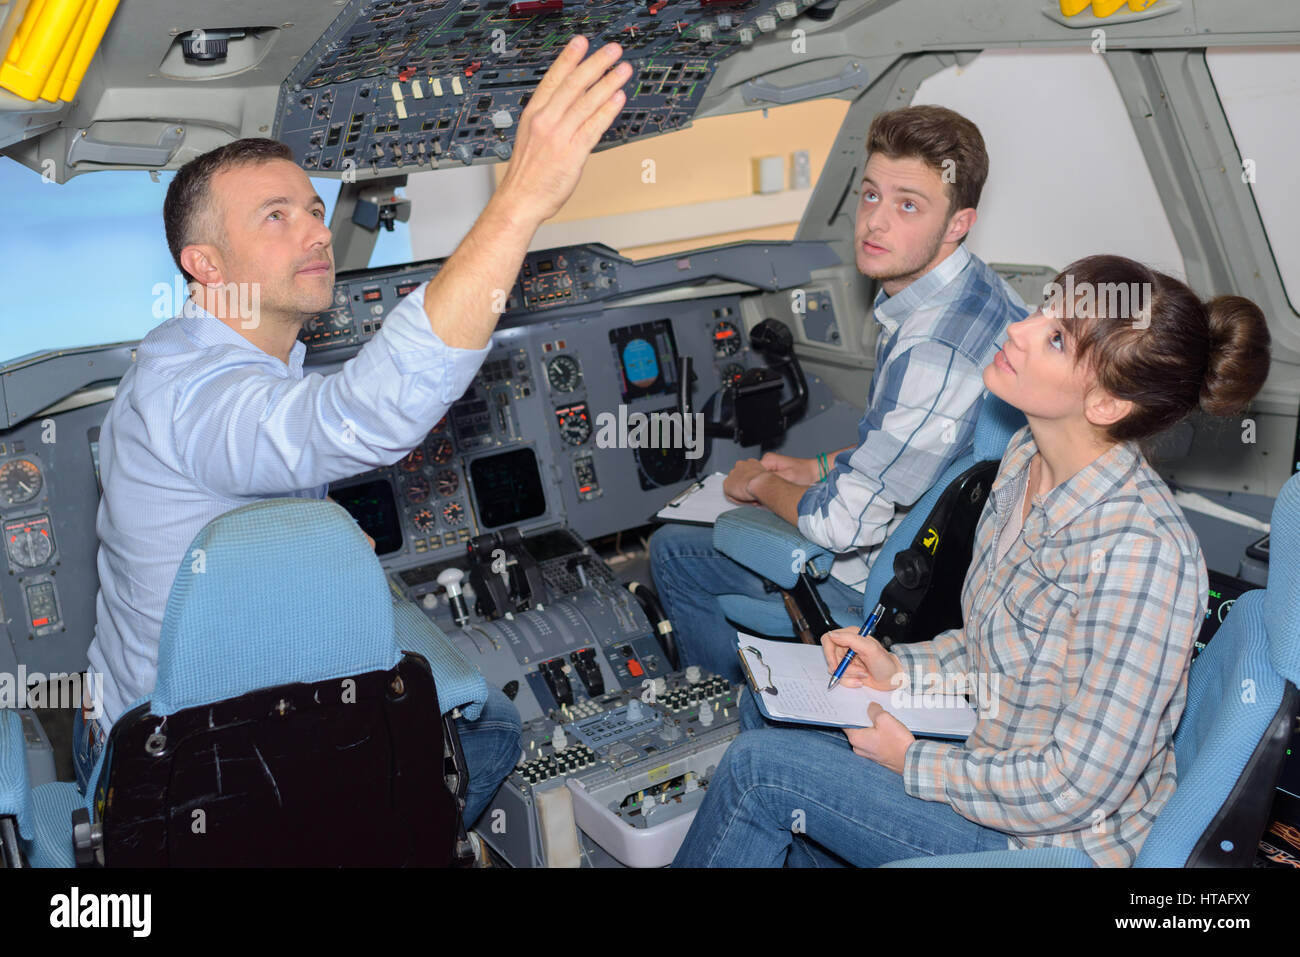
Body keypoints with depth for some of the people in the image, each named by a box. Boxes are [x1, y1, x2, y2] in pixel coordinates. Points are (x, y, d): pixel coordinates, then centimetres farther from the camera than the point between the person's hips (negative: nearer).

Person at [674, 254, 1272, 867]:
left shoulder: (1137, 552, -32)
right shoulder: (1027, 455, -5)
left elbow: (1078, 788, -26)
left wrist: (912, 763, -16)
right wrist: (903, 670, -2)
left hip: (1058, 837, -8)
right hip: (993, 753, 8)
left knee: (758, 766, -12)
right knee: (766, 704, 11)